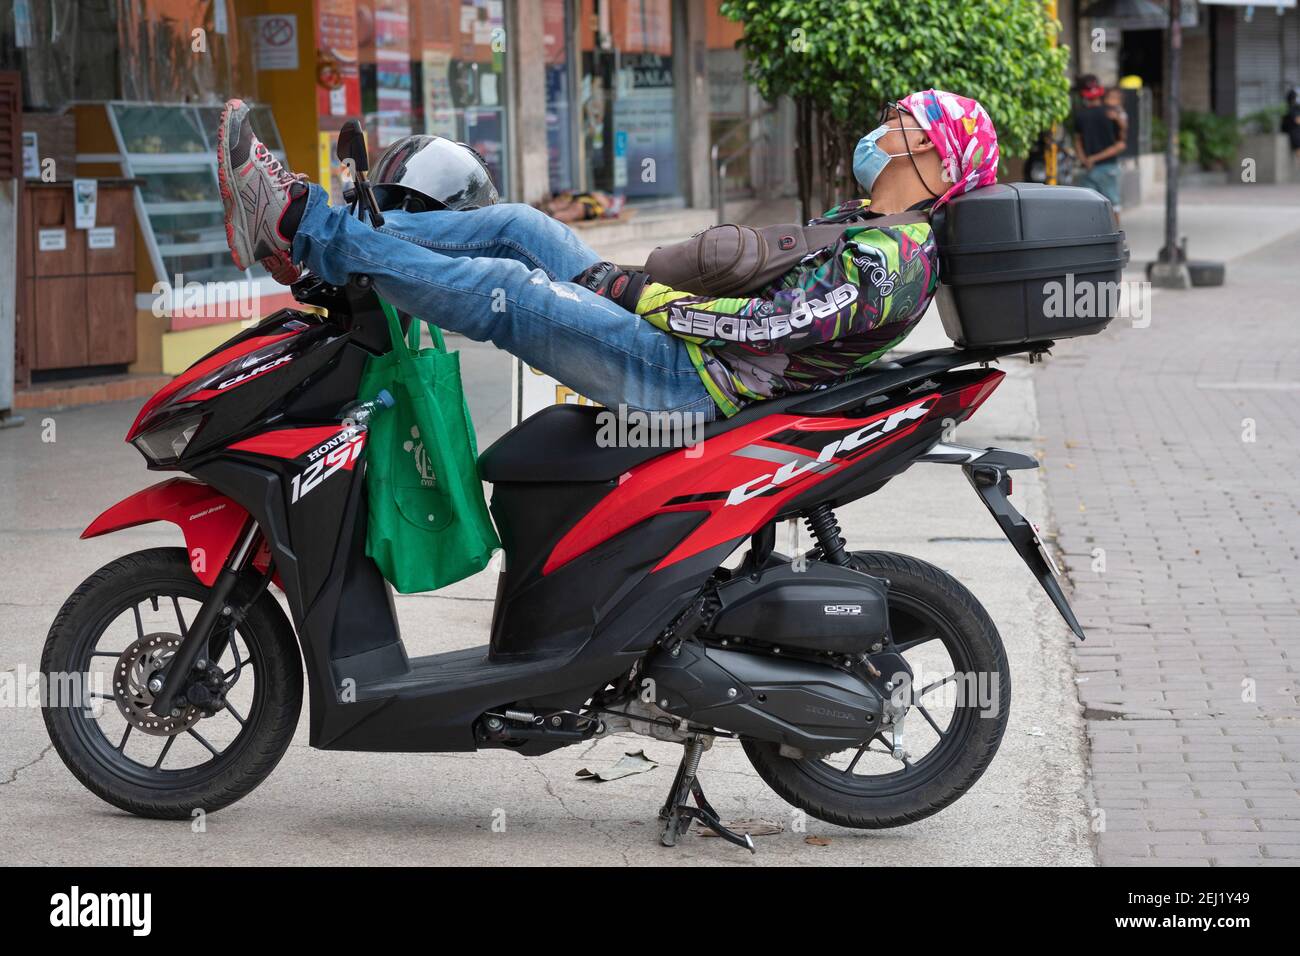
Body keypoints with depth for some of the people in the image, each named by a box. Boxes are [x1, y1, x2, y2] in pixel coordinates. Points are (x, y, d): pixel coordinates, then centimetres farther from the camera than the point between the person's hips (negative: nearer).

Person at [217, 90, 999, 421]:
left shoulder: (888, 264, -18)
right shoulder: (861, 224, 15)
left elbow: (758, 324, -24)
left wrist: (627, 288, -17)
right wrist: (639, 286, 16)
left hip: (694, 382, -10)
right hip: (684, 345, 10)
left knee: (508, 291, -18)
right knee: (519, 226, 3)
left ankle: (304, 228, -12)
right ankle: (310, 242, 0)